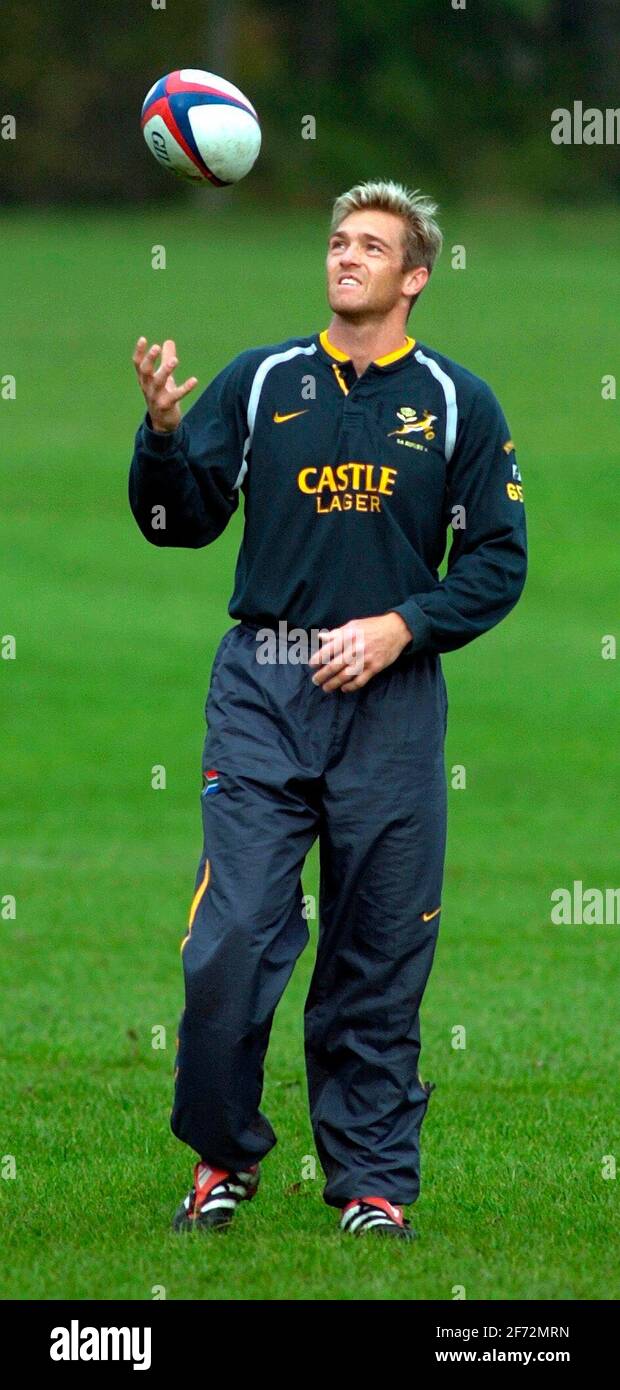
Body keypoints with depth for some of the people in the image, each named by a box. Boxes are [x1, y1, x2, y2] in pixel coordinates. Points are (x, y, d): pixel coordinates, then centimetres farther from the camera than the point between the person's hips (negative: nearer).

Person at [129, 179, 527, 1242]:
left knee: (379, 958, 3)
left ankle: (373, 1178, 12)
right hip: (262, 694, 0)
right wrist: (163, 433, -13)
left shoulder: (457, 403, 7)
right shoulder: (260, 382, 9)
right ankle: (223, 1155, 11)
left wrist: (401, 627, -9)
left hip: (391, 700, 0)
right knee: (232, 940, -8)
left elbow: (497, 560, 5)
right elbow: (183, 522, 6)